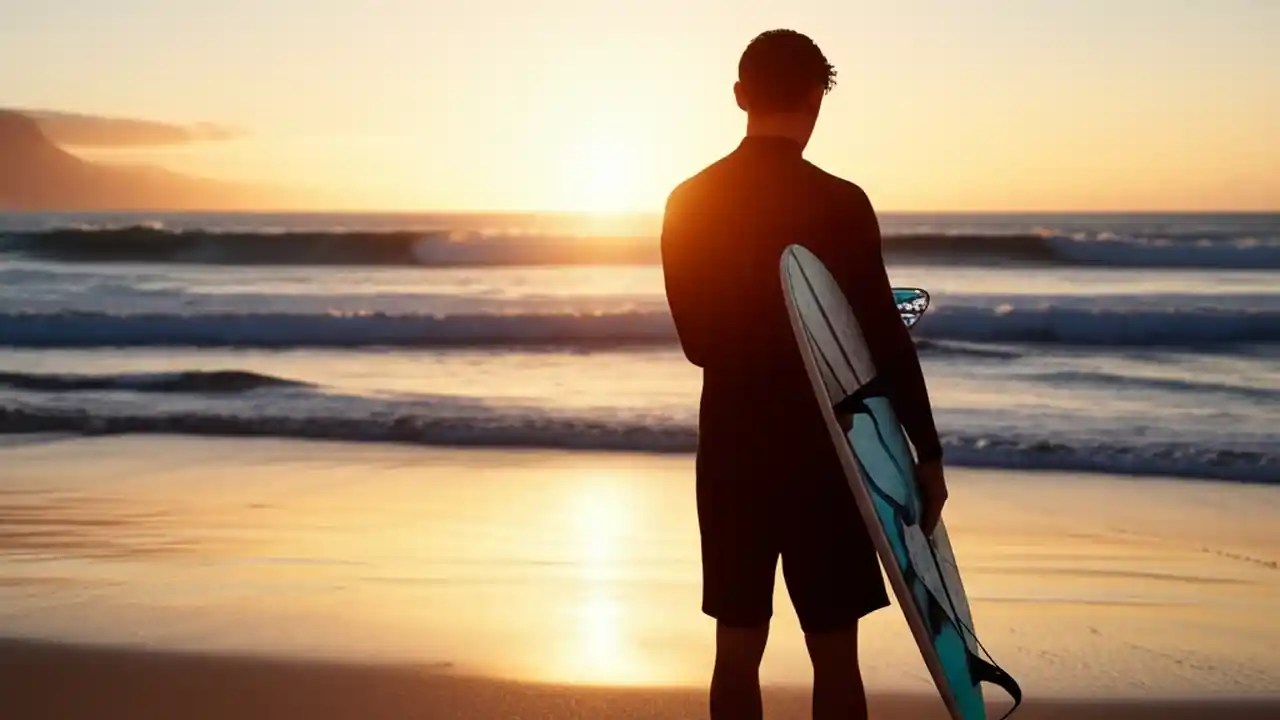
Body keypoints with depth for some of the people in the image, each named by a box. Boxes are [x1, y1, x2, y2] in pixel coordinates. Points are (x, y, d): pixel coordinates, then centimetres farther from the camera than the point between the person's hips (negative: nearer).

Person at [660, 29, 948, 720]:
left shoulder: (689, 203, 2)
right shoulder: (839, 203, -11)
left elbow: (697, 341, 9)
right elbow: (884, 341, -11)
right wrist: (928, 454, -4)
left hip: (731, 449, 4)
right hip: (820, 451, -4)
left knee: (737, 649, 10)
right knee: (834, 654, 5)